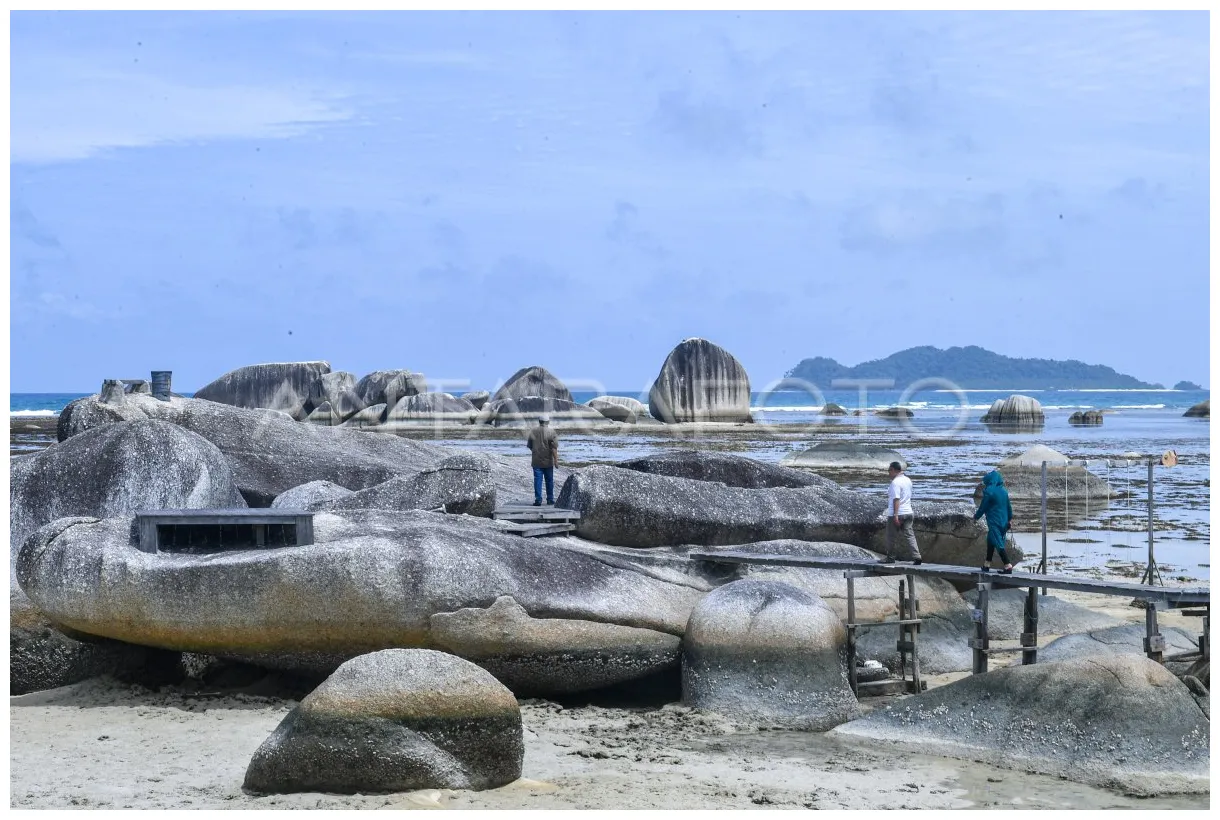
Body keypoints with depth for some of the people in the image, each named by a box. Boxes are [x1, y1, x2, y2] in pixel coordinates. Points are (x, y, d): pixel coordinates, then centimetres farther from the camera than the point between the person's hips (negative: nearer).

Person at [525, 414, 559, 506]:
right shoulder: (551, 432, -8)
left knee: (537, 480, 2)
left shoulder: (533, 432, 0)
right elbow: (554, 448, -12)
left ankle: (538, 499, -3)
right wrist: (556, 460, -8)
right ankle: (550, 499, 18)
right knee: (549, 480, 11)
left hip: (536, 461, 1)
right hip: (548, 461, -1)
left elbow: (529, 446, 9)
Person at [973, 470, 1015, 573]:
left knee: (999, 544, -9)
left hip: (994, 522, -8)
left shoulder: (989, 491, -14)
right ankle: (987, 565, 28)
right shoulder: (1004, 491, 7)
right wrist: (1010, 519, 22)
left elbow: (983, 507, -6)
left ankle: (1008, 566, -17)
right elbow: (1009, 506, 12)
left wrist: (976, 516, 10)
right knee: (990, 541, 21)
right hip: (1003, 521, 8)